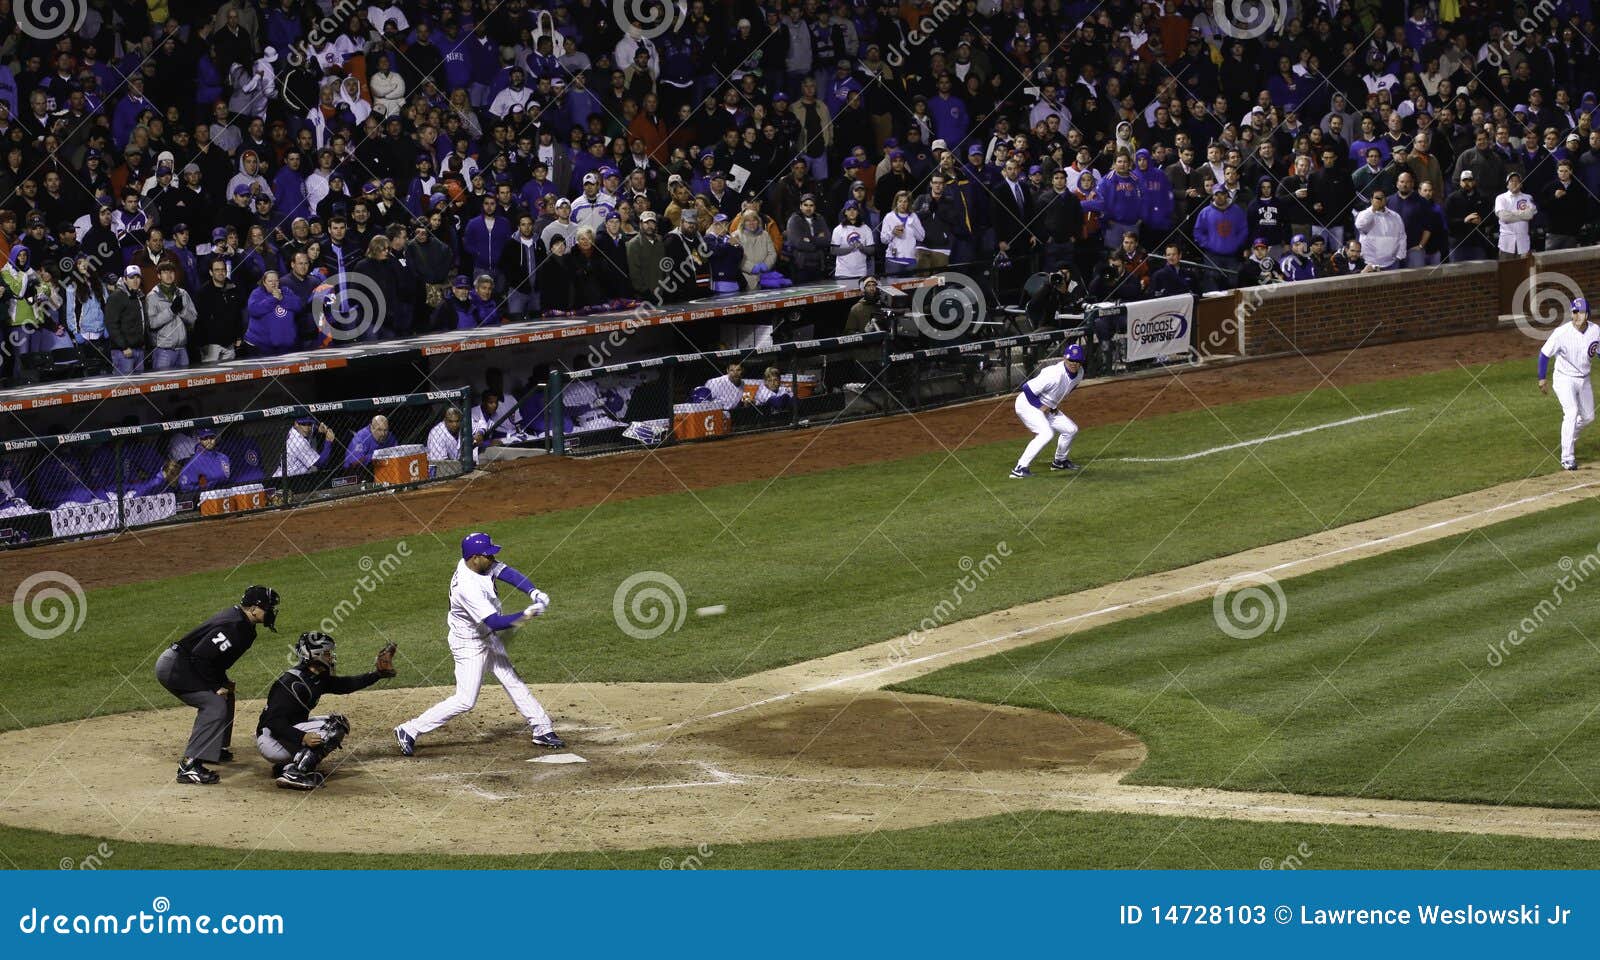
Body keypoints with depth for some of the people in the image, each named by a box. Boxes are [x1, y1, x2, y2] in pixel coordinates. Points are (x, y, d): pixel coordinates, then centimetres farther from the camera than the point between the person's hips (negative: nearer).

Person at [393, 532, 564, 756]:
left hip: (487, 638, 9)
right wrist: (527, 614, -32)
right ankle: (409, 731, -1)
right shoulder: (468, 587, -35)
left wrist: (534, 592, -29)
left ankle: (543, 730, 24)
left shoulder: (476, 563, -10)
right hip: (469, 644, -9)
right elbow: (495, 623, -35)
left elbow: (508, 573, -14)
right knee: (465, 700, -8)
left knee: (513, 682, 14)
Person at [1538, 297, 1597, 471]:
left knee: (1588, 417, 16)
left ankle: (1569, 438, 47)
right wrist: (1542, 378, -9)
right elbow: (1544, 353, -12)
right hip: (1565, 379, -5)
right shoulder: (1562, 333, -23)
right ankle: (1567, 458, -19)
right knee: (1572, 413, -22)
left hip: (1584, 379, 5)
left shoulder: (1595, 331, -11)